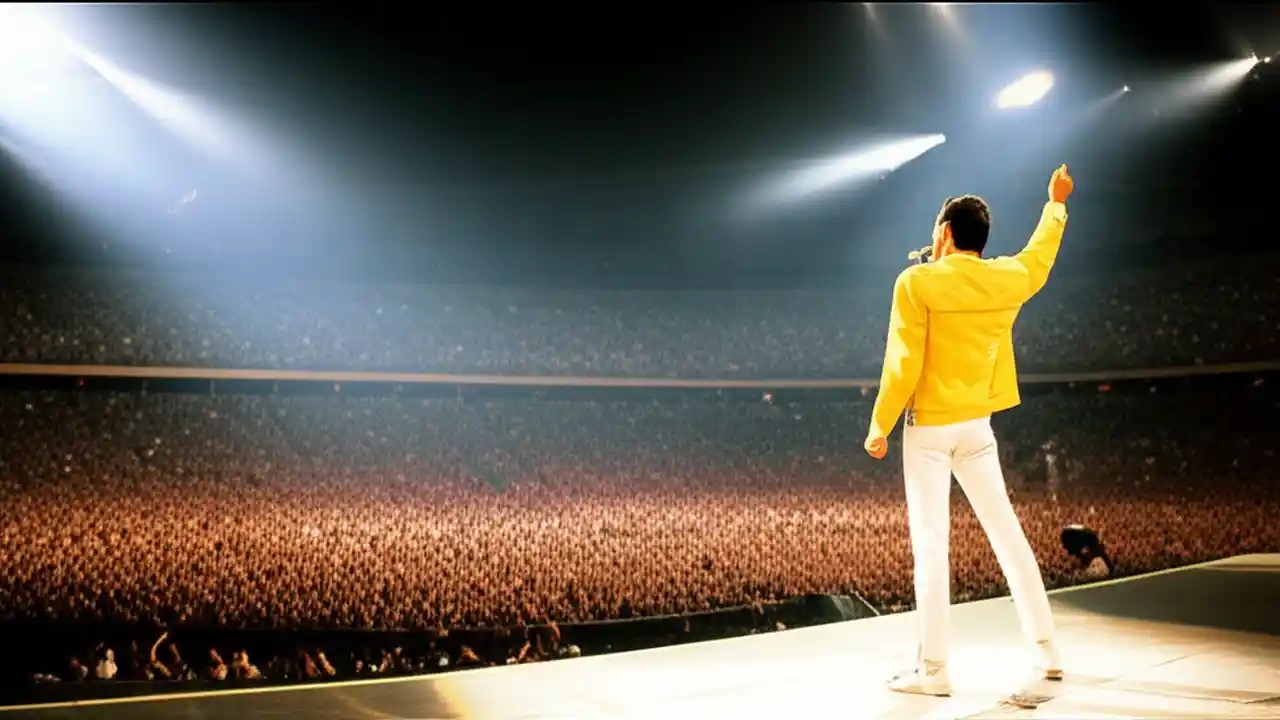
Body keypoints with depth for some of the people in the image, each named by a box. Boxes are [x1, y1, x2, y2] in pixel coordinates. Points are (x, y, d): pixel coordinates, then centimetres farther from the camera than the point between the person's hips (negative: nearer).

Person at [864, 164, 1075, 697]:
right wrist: (1056, 204, 43)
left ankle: (932, 669, 0)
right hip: (977, 426, 5)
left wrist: (879, 426, -6)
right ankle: (1048, 650, 20)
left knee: (930, 545, -3)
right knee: (1007, 534, 13)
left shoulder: (917, 282, -13)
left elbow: (903, 364, -16)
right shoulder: (1007, 280, 2)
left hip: (929, 428, -5)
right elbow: (1040, 256, 26)